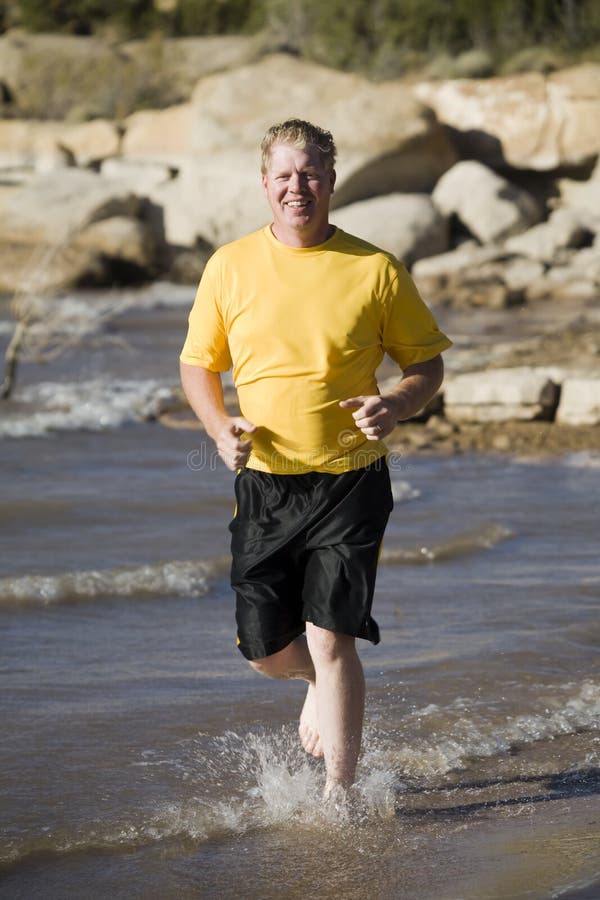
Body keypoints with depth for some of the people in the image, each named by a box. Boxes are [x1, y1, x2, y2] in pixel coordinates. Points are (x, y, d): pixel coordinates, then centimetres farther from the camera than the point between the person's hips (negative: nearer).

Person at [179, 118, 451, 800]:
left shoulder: (376, 271, -3)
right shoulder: (229, 267, 2)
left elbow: (427, 364, 6)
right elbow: (198, 363, 11)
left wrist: (395, 406, -16)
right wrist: (219, 426, -8)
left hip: (350, 486, -3)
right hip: (264, 484, 3)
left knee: (329, 640, -12)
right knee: (266, 652, 6)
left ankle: (340, 795, -1)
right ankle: (326, 682, 42)